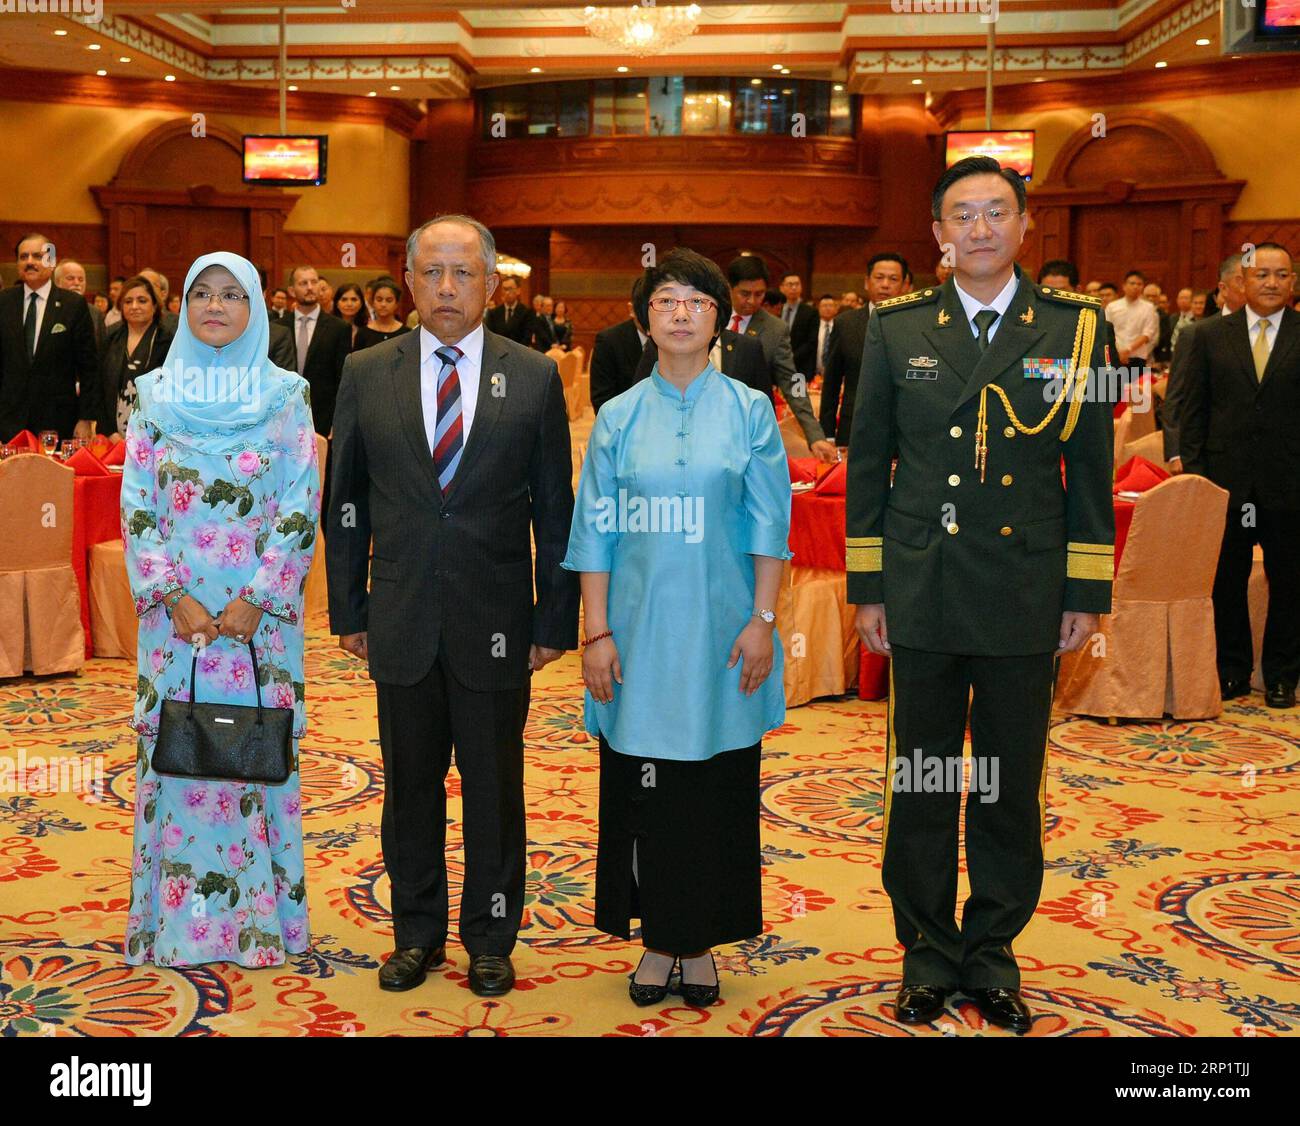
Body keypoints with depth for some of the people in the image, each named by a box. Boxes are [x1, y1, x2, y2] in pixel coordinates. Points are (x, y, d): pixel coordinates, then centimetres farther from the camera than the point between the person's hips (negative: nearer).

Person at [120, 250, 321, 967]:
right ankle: (178, 919, 17)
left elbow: (302, 506, -3)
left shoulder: (285, 395, 1)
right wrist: (174, 598, -8)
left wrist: (257, 600, -11)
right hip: (177, 608, 1)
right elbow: (137, 506, 2)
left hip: (259, 609, -1)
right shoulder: (155, 393, 5)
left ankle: (259, 917, 16)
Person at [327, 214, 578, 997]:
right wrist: (349, 610, 4)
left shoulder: (534, 376, 0)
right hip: (402, 623, 1)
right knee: (411, 786, 12)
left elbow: (556, 510, 1)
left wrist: (556, 621, -1)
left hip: (496, 624, -1)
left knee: (495, 787, 9)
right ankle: (417, 934, 28)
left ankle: (491, 940, 24)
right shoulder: (367, 374, 4)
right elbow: (346, 504, 7)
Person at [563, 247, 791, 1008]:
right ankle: (658, 938, 20)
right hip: (641, 632, 1)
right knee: (643, 789, 6)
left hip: (719, 632, -1)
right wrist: (597, 633, -2)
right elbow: (597, 532, 4)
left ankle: (702, 943, 20)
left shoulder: (749, 411, 2)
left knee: (717, 789, 6)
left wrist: (764, 620, -7)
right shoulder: (619, 418, 4)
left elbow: (769, 525, 0)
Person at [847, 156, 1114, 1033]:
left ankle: (992, 953, 26)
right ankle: (928, 953, 24)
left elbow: (1091, 470, 4)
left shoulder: (1075, 328, 3)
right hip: (922, 599, 0)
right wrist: (868, 589, 2)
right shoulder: (897, 329, 4)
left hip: (1027, 599, 0)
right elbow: (868, 464, 6)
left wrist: (1088, 593, 1)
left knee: (1013, 792, 10)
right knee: (921, 789, 8)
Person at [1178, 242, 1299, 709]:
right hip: (1226, 479, 1)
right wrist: (1193, 470, -2)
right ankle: (1232, 670, 23)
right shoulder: (1210, 335, 5)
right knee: (1226, 580, 9)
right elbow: (1192, 407, 5)